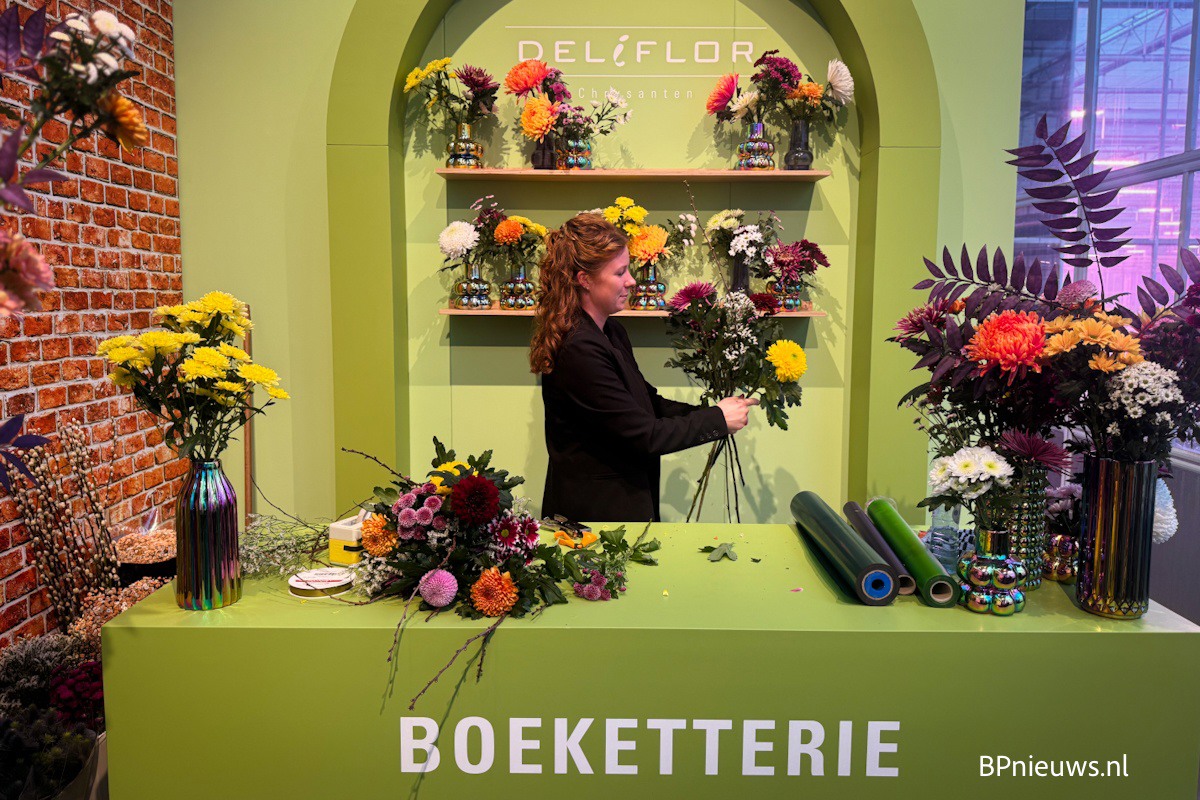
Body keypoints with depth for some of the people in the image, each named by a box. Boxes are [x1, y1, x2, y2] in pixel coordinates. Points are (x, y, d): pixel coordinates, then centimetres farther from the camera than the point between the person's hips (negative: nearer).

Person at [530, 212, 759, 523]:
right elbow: (644, 436, -22)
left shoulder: (613, 333, 7)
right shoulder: (579, 349, -24)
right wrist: (718, 419, -11)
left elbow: (648, 401, 11)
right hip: (594, 506, -9)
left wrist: (711, 410, -2)